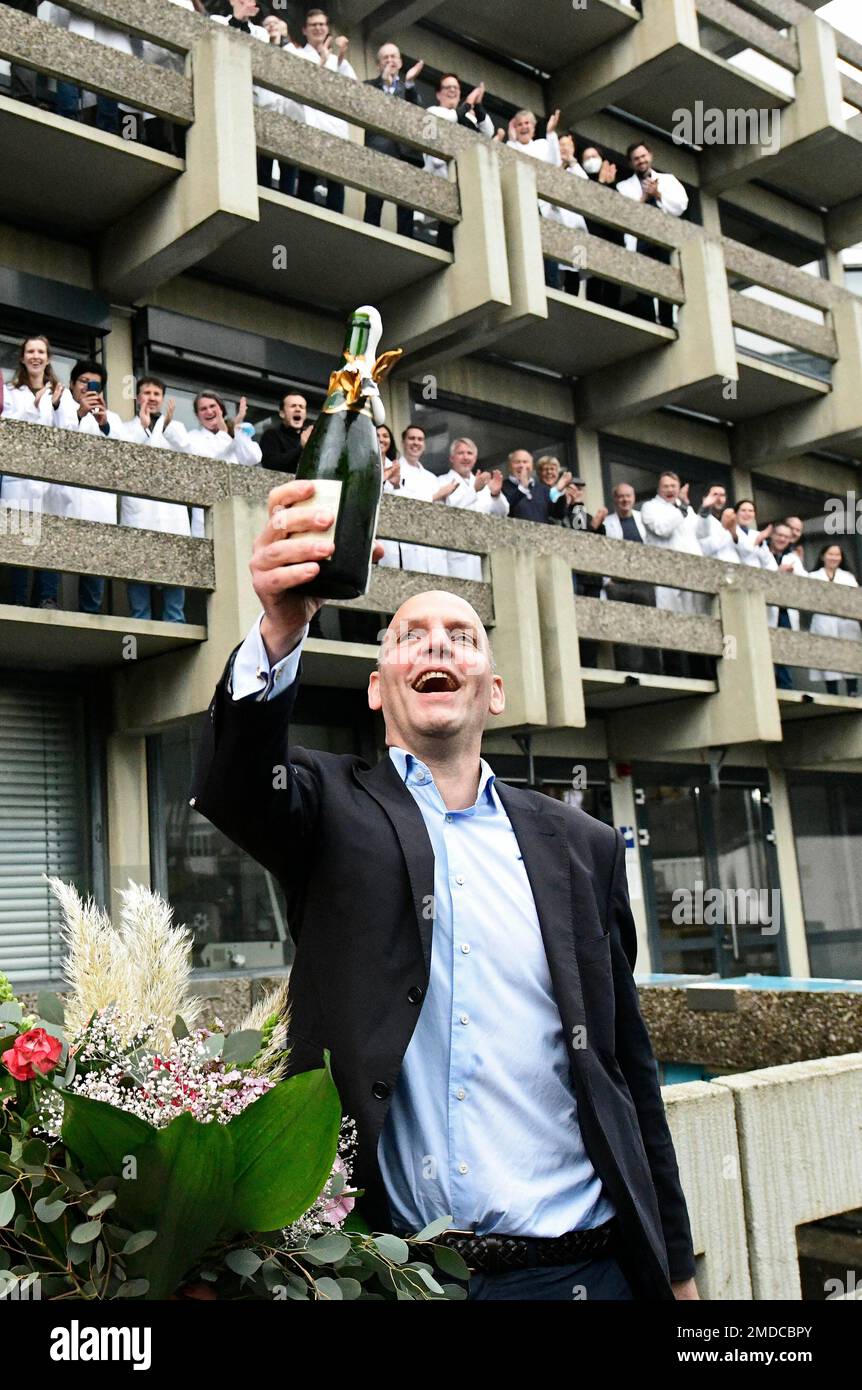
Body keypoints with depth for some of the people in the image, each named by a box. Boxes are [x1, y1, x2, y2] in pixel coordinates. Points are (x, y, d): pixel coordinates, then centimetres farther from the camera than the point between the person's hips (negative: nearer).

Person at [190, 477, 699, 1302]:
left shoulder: (580, 847, 7)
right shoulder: (337, 811, 2)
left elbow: (626, 1064, 9)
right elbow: (237, 784, -21)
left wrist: (675, 1266, 8)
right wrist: (282, 629, -40)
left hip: (573, 1265, 2)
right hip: (381, 1265, -1)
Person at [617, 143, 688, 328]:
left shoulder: (668, 179, 22)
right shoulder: (624, 186, 19)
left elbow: (680, 207, 7)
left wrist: (658, 195, -1)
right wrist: (643, 198, -4)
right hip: (640, 242, -1)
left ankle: (668, 329, -8)